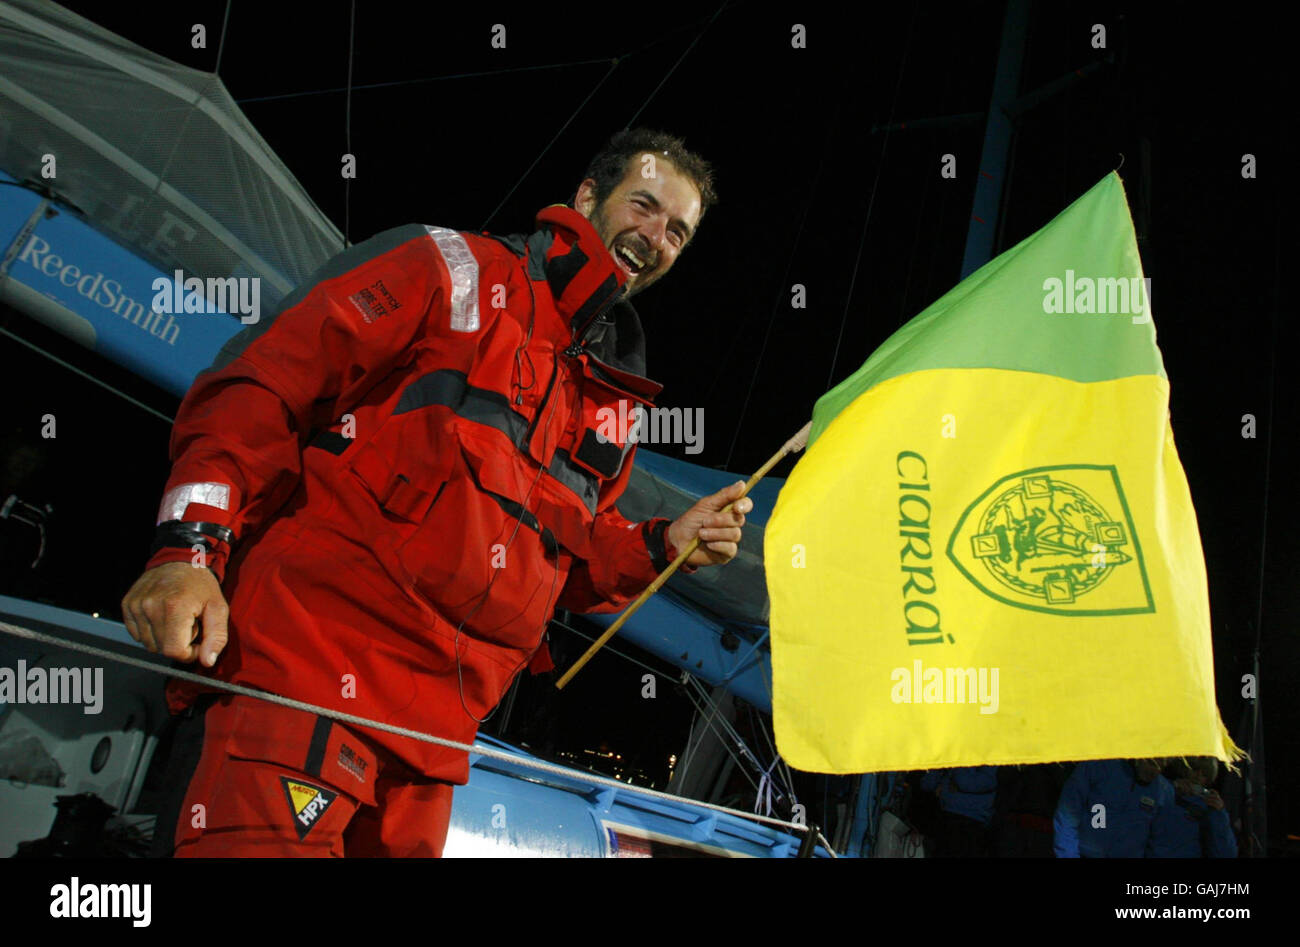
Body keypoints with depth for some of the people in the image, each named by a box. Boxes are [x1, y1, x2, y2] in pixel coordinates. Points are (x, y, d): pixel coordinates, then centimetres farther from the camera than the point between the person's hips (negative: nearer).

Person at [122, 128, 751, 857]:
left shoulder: (610, 405, 23)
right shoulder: (458, 271, 3)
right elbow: (261, 385, -6)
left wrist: (663, 546, 6)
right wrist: (190, 546, -18)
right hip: (306, 667, -7)